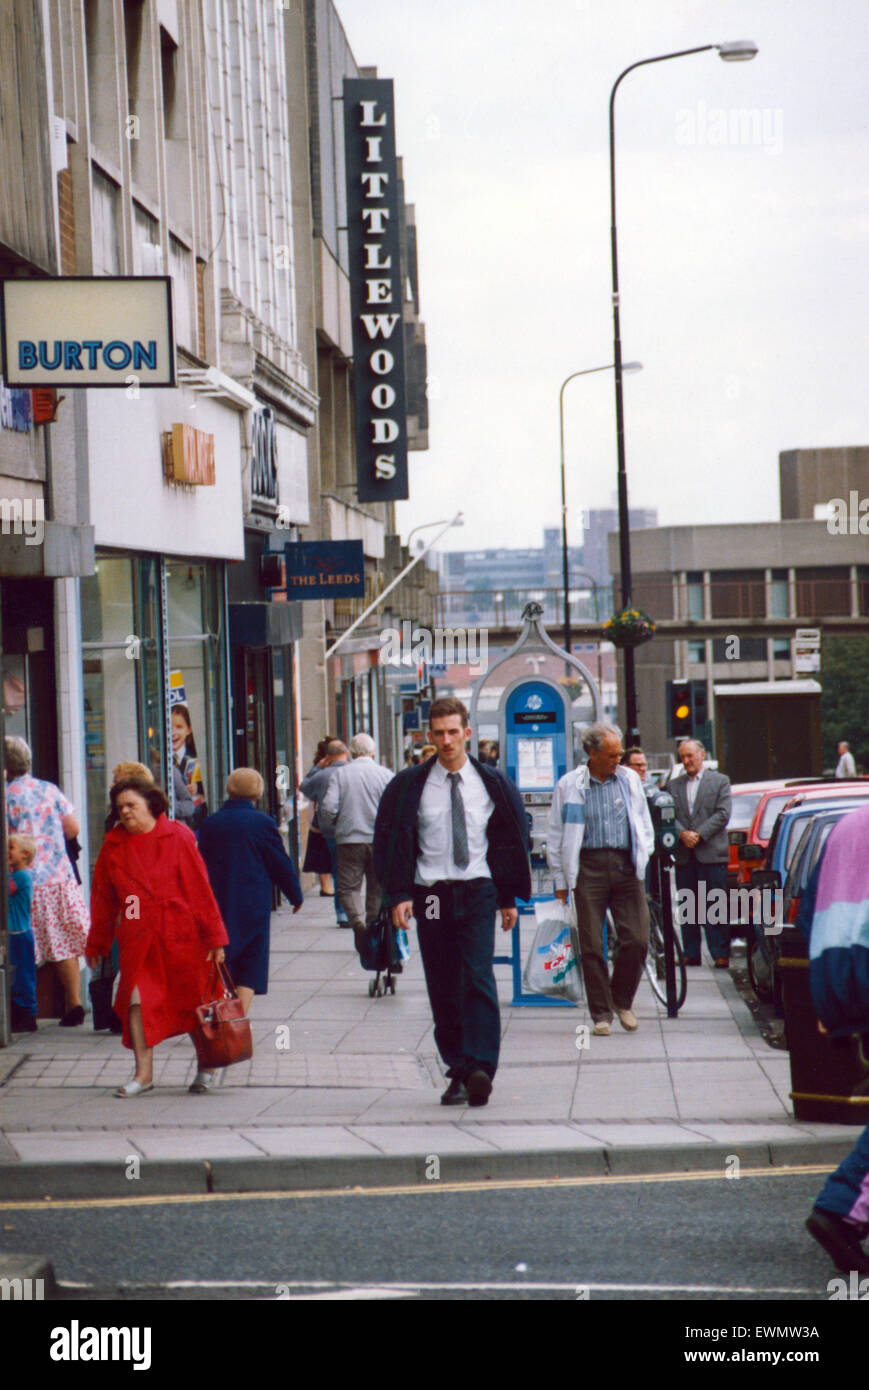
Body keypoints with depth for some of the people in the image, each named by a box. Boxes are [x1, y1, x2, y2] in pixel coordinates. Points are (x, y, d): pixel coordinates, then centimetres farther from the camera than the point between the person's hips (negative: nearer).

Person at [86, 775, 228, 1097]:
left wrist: (214, 937, -5)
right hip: (137, 938, 2)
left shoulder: (178, 837, -3)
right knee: (137, 998, -8)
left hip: (180, 935, -2)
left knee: (191, 1000, 7)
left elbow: (200, 889, -3)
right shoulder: (114, 845, 6)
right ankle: (143, 1073, 0)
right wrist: (96, 944, 16)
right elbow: (103, 898, 14)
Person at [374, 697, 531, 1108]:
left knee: (478, 978, -15)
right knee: (442, 989, 2)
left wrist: (509, 898, 13)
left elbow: (513, 839, 14)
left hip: (478, 892, -1)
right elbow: (389, 841, 5)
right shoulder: (409, 786, 3)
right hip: (431, 894, 1)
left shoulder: (492, 784, 5)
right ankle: (458, 1073, 10)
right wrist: (399, 895, -5)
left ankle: (481, 1068, -21)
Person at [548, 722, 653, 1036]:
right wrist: (560, 881, 6)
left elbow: (645, 824, 22)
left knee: (637, 940, -6)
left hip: (626, 865, 2)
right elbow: (556, 836, 8)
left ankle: (623, 1001, 16)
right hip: (589, 866, -2)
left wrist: (644, 858, 14)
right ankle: (601, 1012, 7)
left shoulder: (630, 779, 11)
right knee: (591, 945, -2)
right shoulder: (569, 785, 4)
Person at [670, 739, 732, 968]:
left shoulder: (720, 781, 6)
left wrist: (699, 835, -13)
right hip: (684, 855, 3)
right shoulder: (673, 785, 15)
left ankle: (721, 953, -4)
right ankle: (691, 953, 9)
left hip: (711, 854, -3)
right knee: (687, 906, 5)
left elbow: (722, 814, -4)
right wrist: (682, 834, -13)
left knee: (715, 906, -5)